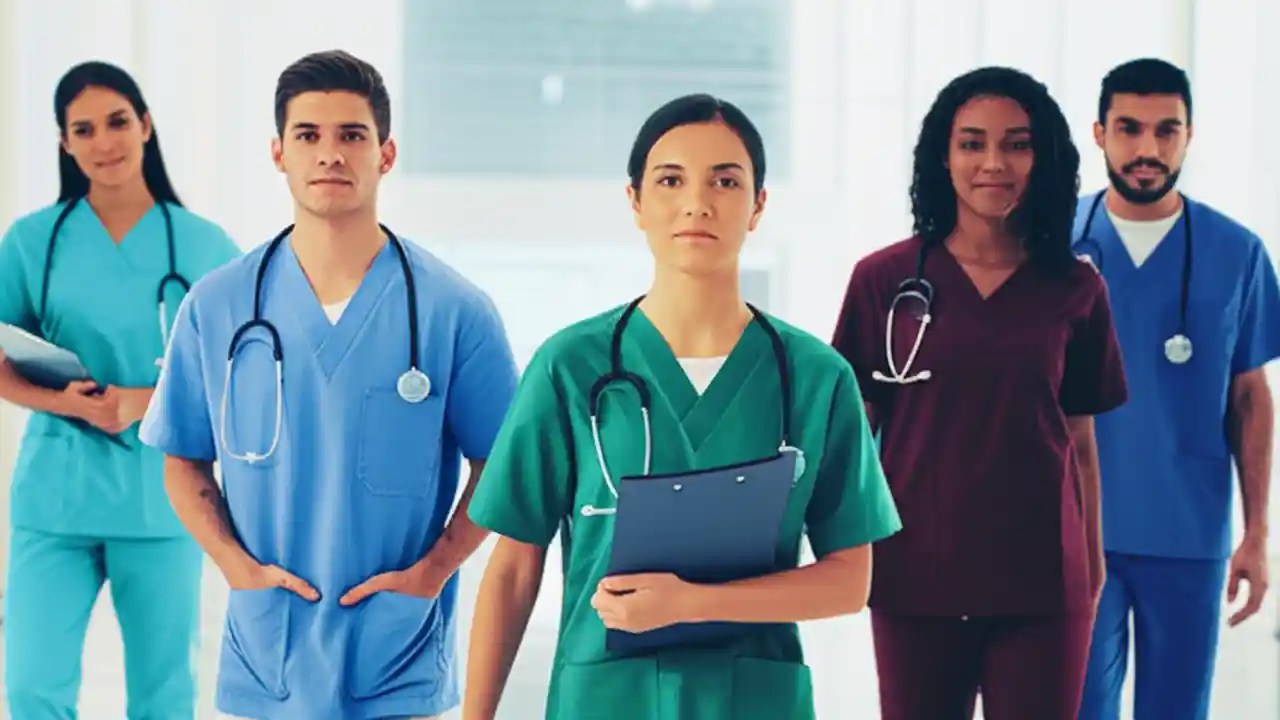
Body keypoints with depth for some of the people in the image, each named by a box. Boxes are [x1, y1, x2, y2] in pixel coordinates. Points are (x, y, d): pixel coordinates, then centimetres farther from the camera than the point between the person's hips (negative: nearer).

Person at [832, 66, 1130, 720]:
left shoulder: (1076, 290, 2)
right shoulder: (884, 279, -2)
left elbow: (1080, 438, 8)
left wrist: (1093, 561, 10)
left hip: (1042, 576, 1)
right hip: (915, 573, 0)